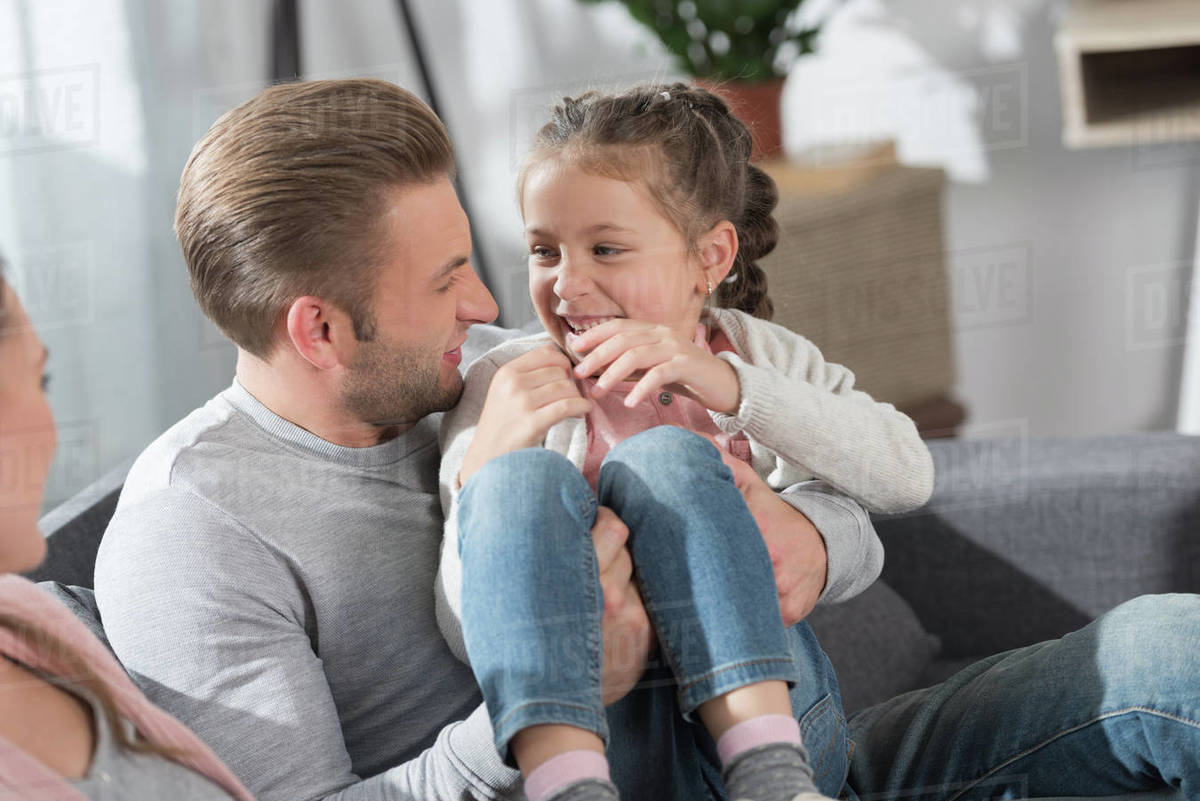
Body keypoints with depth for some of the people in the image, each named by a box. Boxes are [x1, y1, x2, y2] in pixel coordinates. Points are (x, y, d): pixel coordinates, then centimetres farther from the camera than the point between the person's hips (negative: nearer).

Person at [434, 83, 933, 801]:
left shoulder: (758, 356, 12)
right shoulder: (506, 386, 7)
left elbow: (909, 478, -7)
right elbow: (471, 632, -3)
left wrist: (726, 384, -16)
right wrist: (482, 470, -20)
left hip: (762, 702, 0)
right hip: (570, 728, 0)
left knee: (660, 458, -21)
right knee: (525, 478, -22)